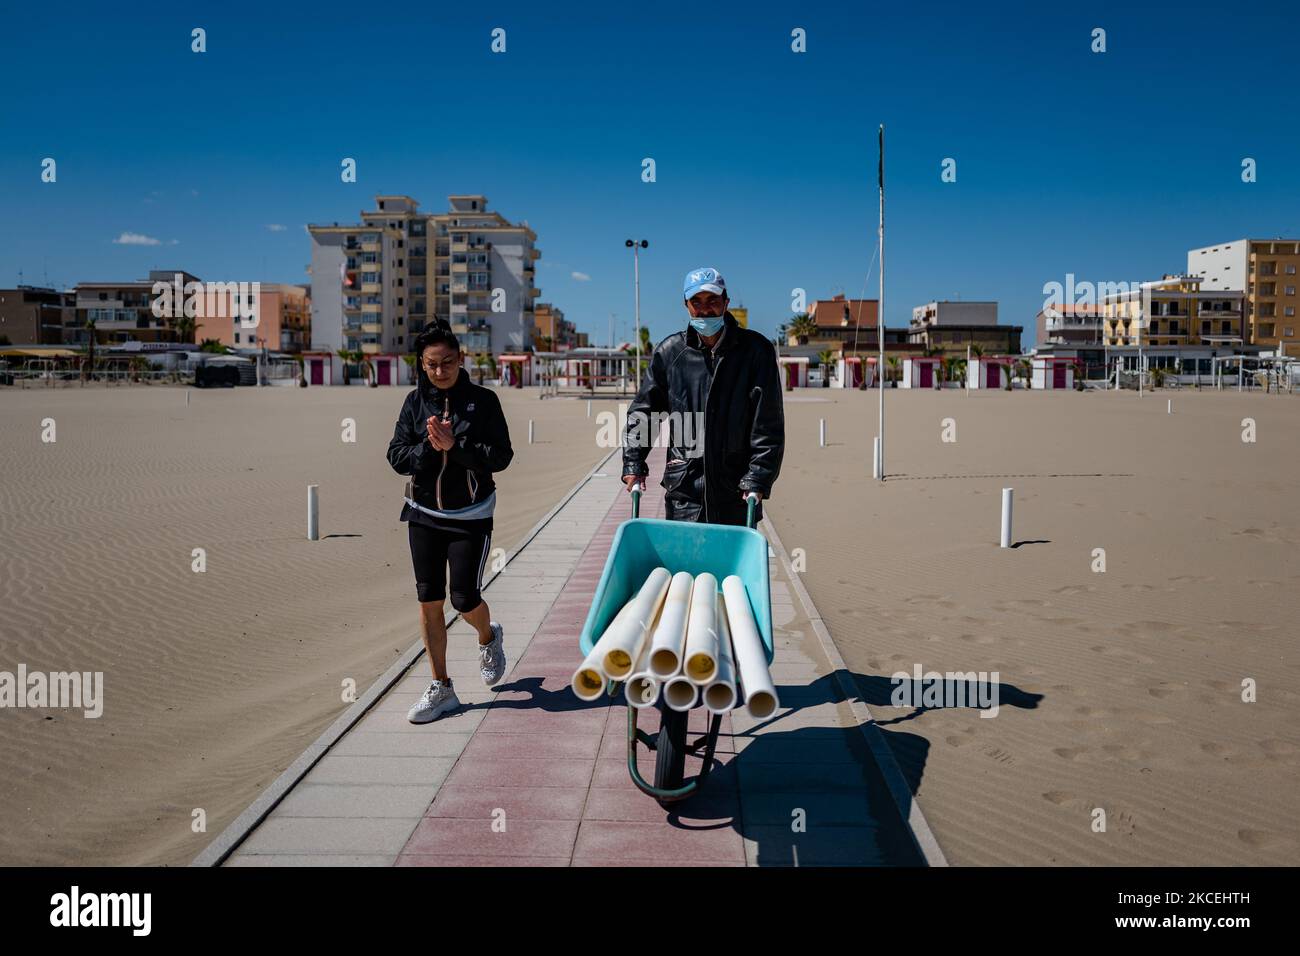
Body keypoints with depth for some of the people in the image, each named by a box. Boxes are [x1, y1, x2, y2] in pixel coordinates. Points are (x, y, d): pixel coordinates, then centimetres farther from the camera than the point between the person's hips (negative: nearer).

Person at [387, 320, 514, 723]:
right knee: (429, 600, 5)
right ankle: (441, 689, 17)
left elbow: (501, 456, -12)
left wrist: (454, 447, -23)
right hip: (424, 513, 3)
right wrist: (428, 448, -20)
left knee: (464, 598, -3)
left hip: (470, 515, -3)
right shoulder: (415, 401, 1)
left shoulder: (483, 400, -7)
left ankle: (489, 636, 34)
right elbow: (396, 456, -2)